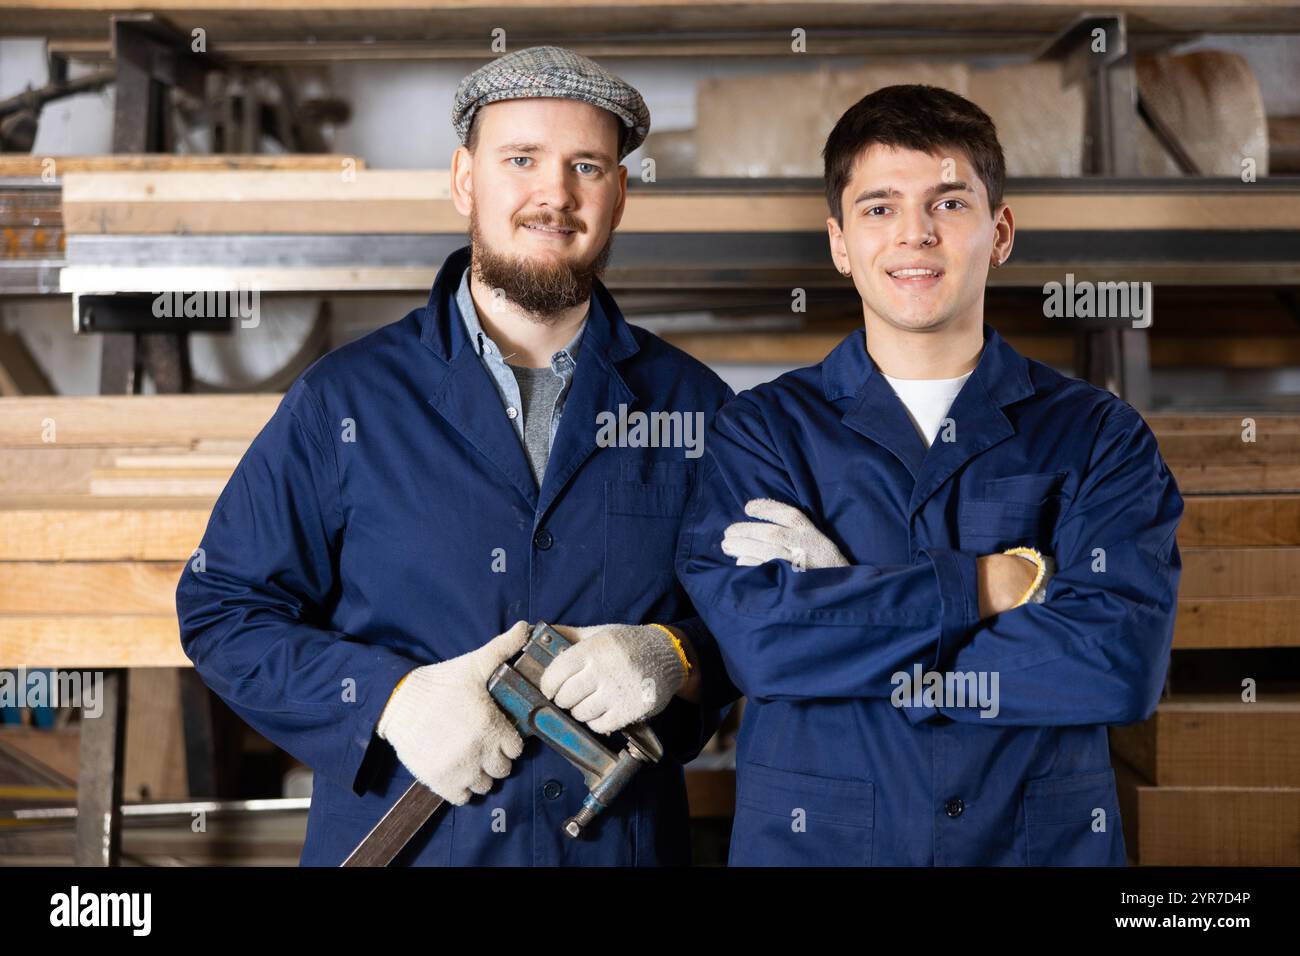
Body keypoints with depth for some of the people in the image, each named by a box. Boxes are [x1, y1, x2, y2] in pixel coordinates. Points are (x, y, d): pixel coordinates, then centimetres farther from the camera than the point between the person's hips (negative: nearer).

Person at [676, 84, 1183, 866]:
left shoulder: (1098, 436, -1)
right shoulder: (761, 430, -3)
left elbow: (1124, 662, -16)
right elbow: (757, 641, -18)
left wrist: (845, 615, -17)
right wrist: (1000, 582, -16)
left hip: (1046, 838, 1)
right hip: (812, 839, 0)